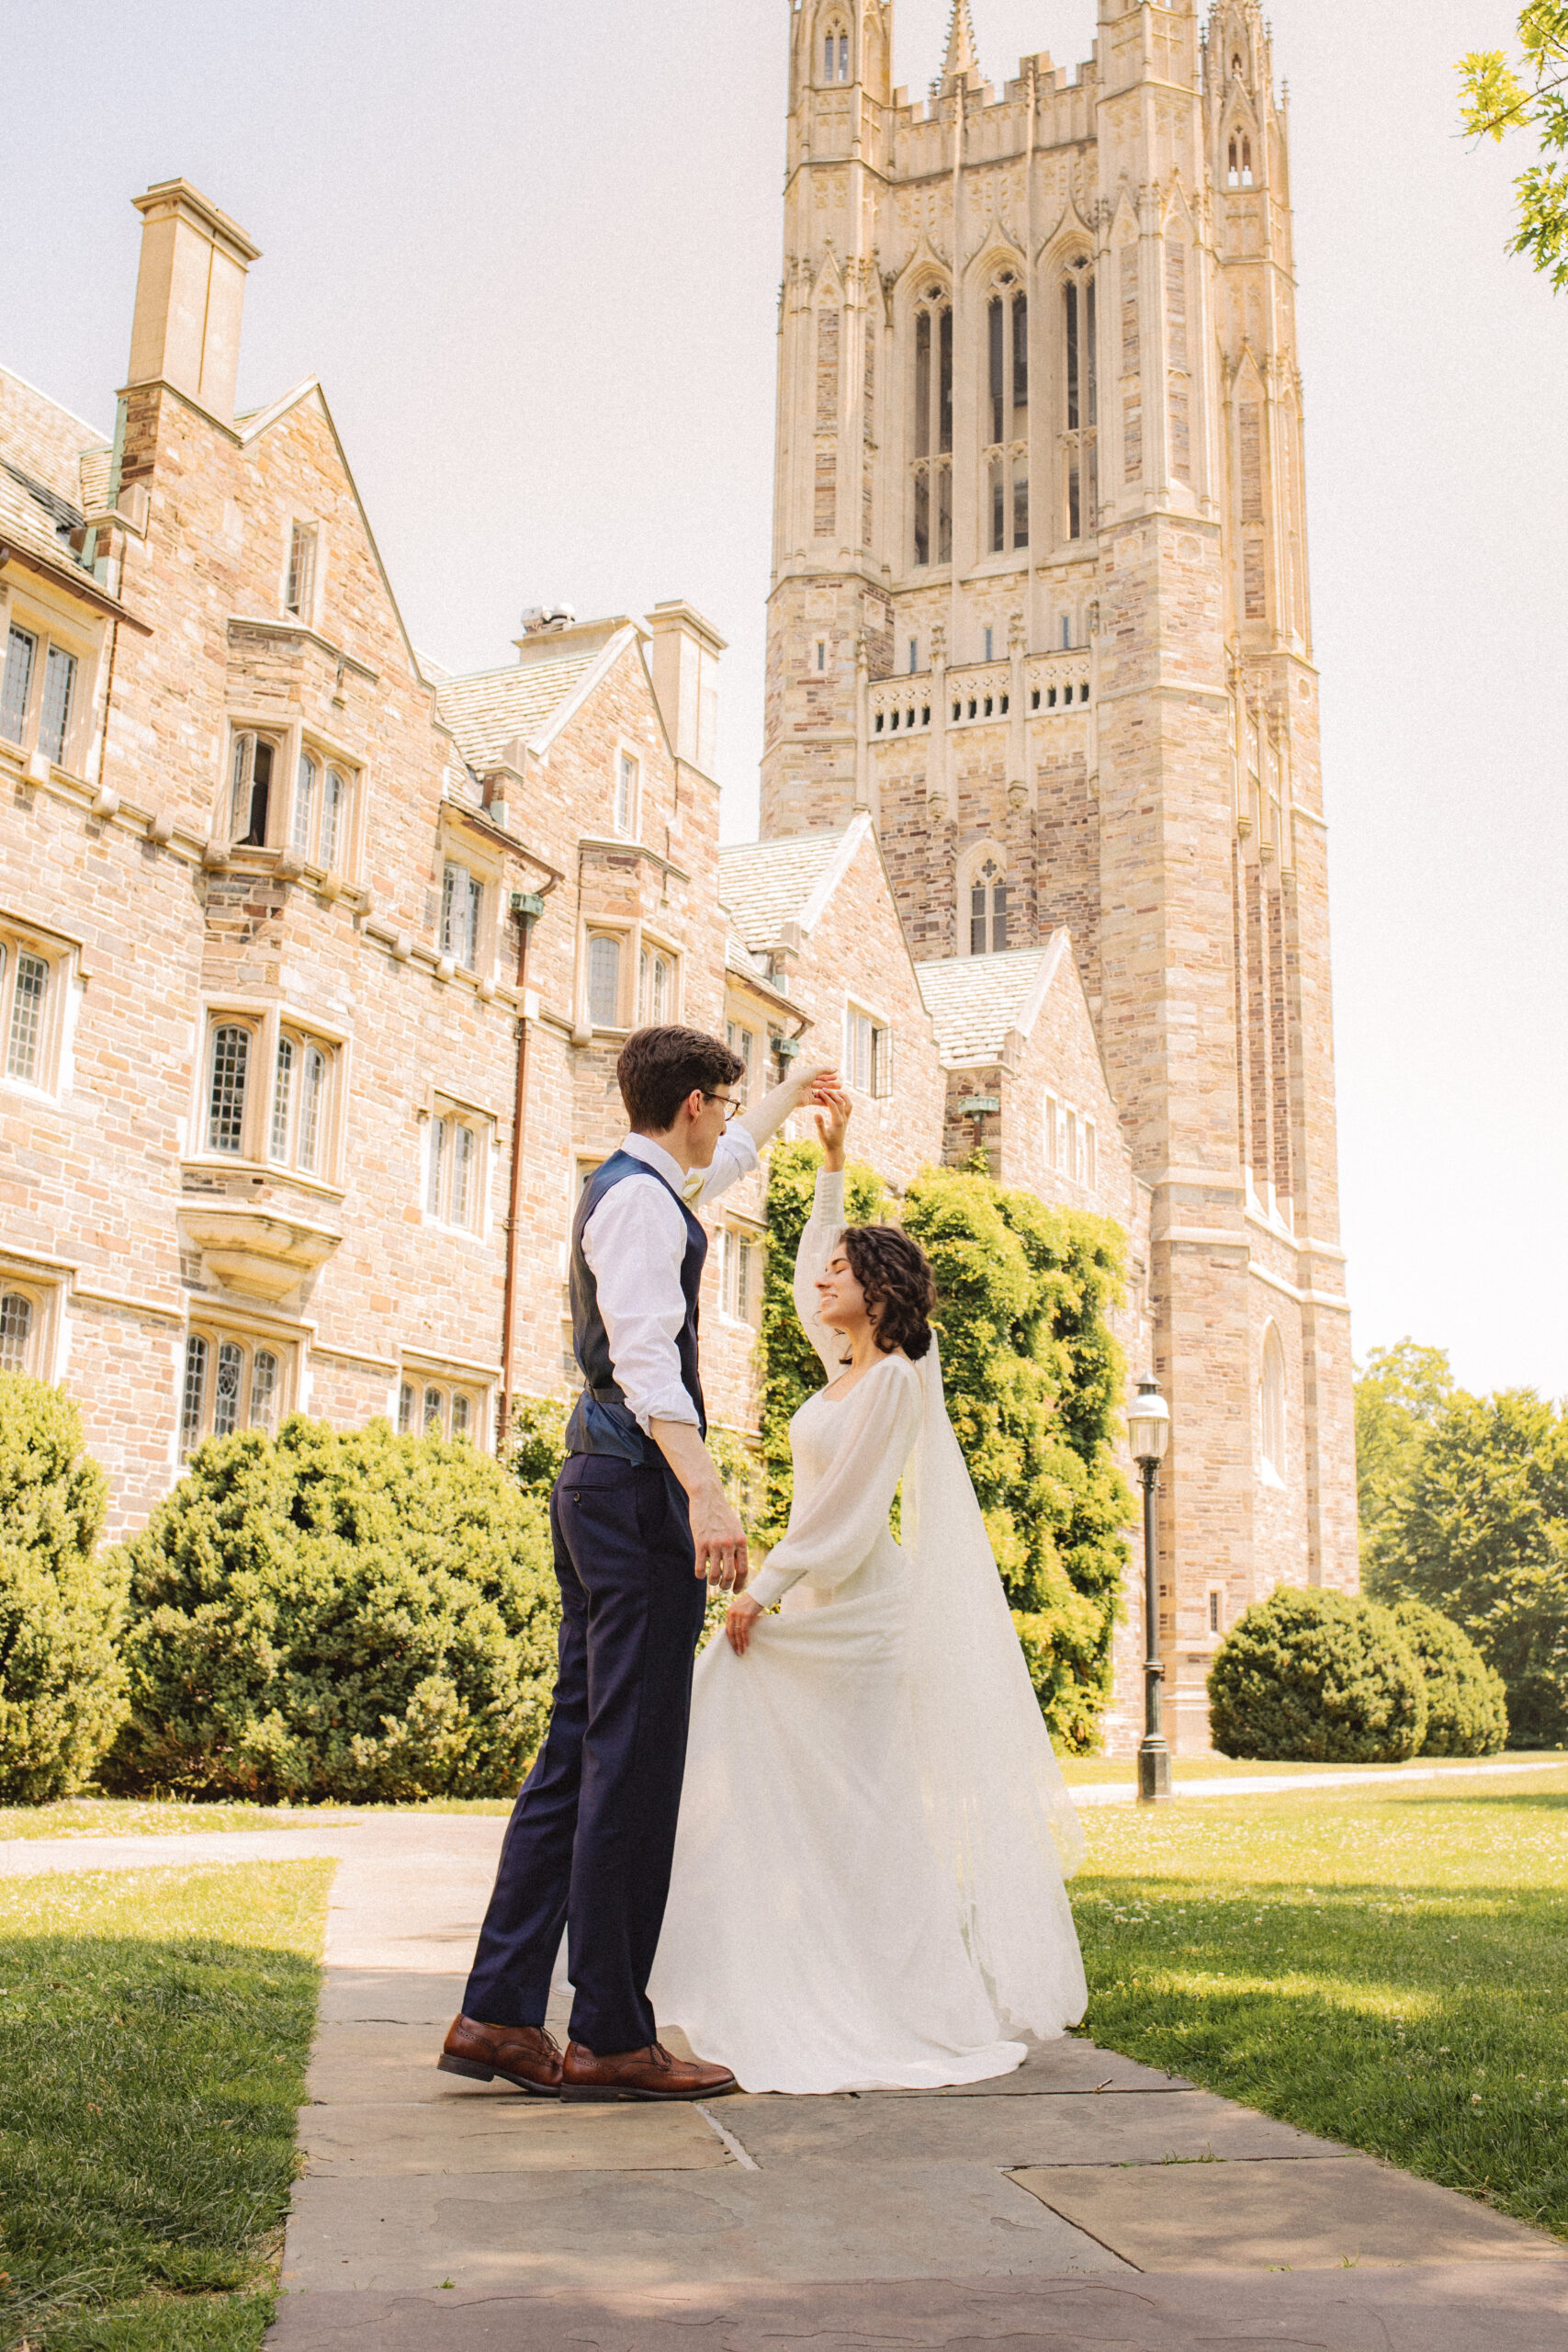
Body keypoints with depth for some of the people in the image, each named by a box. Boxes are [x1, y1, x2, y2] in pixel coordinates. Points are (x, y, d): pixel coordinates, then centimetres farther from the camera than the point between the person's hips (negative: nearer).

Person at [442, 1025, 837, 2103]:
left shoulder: (642, 1184, 20)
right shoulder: (642, 1200, -10)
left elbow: (726, 1158, 43)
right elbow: (644, 1358, -22)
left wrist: (793, 1099, 58)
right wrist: (705, 1490, -31)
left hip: (600, 1487, 11)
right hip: (638, 1488, -11)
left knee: (578, 1753, 9)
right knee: (632, 1761, -7)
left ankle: (500, 2015, 12)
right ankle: (611, 2036, -2)